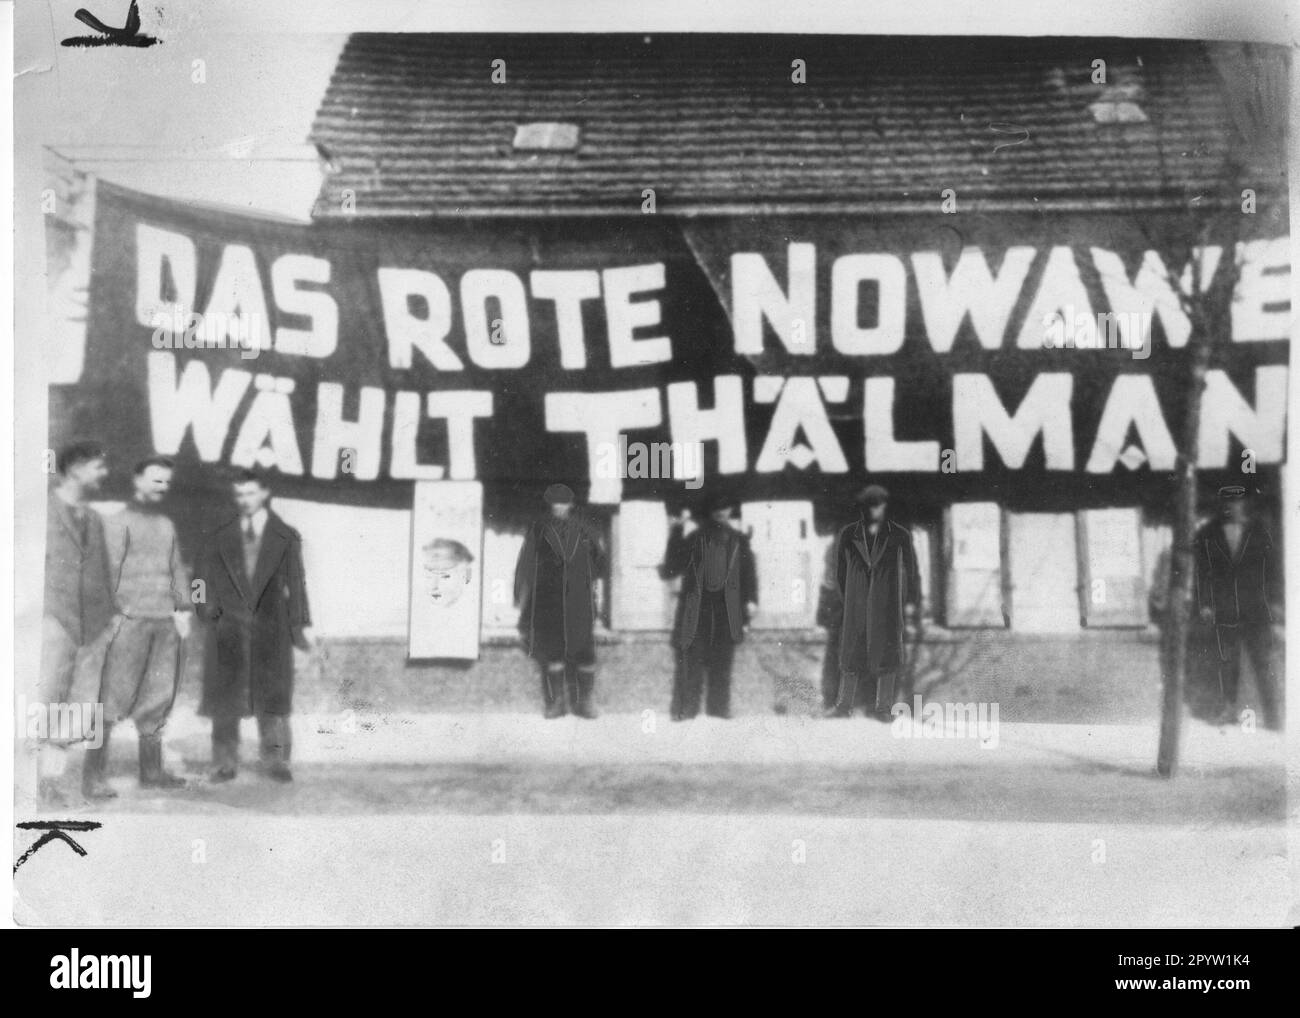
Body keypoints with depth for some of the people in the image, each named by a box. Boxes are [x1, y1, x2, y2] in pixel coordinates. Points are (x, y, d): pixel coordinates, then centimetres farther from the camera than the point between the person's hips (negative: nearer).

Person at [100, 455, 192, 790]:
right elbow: (110, 569, -5)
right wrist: (111, 612, -12)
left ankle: (152, 770, 13)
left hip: (166, 622, 6)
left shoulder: (167, 525, 19)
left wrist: (183, 609, 8)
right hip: (130, 619, -6)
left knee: (158, 699, 7)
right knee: (116, 695, -7)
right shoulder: (118, 522, 1)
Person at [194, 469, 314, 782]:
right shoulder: (219, 538, 10)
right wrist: (209, 610, -5)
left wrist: (302, 624, -1)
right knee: (225, 696, 1)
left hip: (271, 629, -1)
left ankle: (275, 760, 8)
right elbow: (204, 578, 11)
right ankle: (224, 762, 9)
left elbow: (296, 583, 5)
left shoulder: (285, 537, 7)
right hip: (228, 628, 1)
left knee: (272, 695, 0)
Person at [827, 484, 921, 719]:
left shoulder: (900, 536, 1)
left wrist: (911, 603, 2)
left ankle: (882, 706, 7)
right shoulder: (848, 535, 4)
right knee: (851, 653, 2)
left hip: (889, 604, -1)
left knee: (887, 653, 0)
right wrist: (845, 600, 11)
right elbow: (840, 572, 12)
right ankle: (844, 705, 9)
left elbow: (912, 572, 6)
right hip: (856, 605, 1)